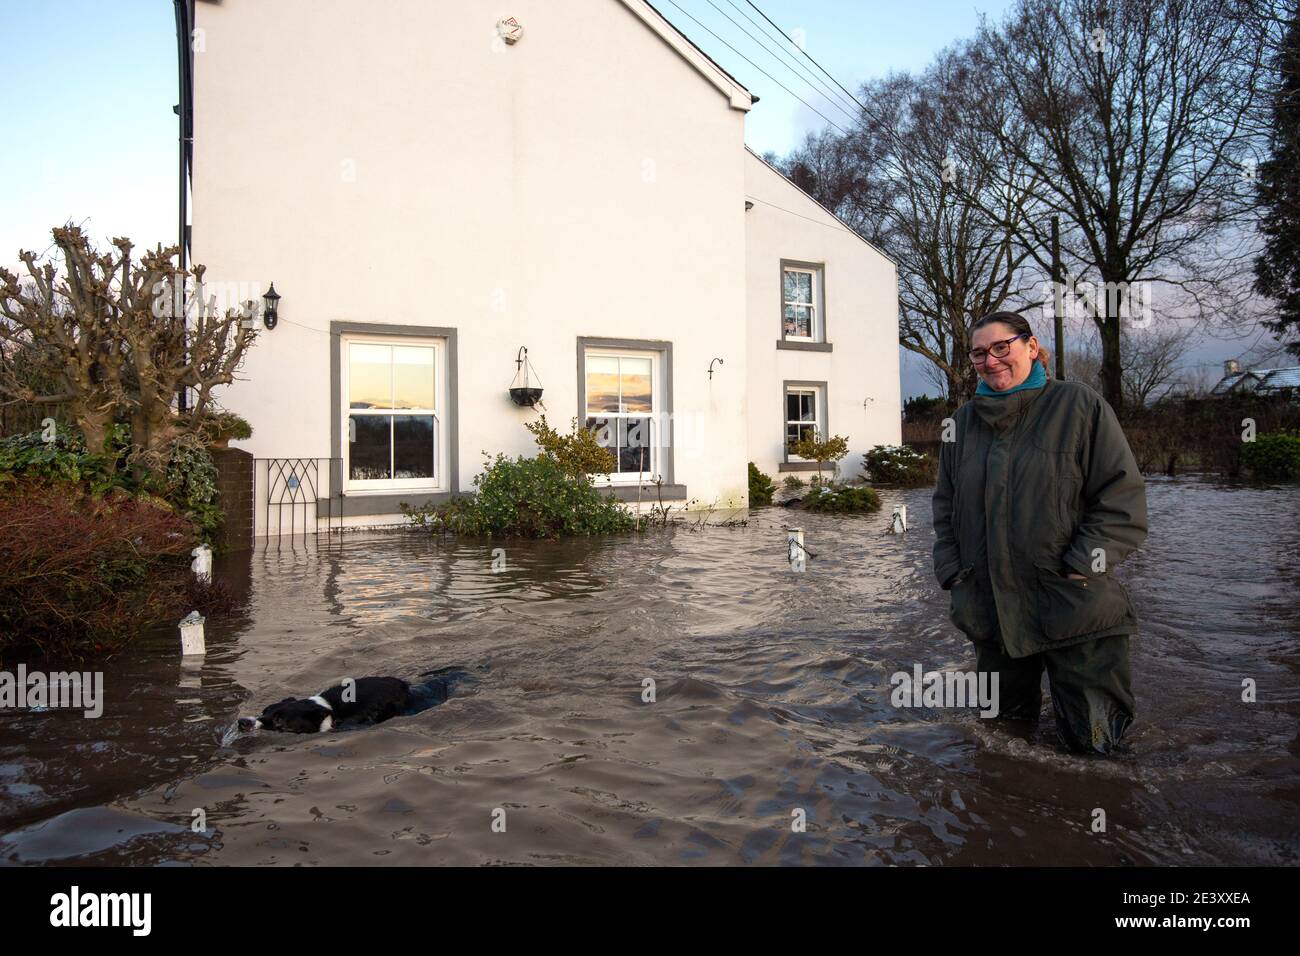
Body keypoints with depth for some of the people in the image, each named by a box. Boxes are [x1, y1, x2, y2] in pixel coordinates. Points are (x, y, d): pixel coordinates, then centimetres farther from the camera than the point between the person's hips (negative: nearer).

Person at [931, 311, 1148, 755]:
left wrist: (1084, 564, -16)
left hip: (1073, 607, -4)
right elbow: (946, 504, 15)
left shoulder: (1079, 405, -4)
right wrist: (952, 570, 4)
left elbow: (1123, 495, -8)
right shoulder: (964, 422, 9)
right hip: (991, 610, 4)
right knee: (1004, 721, 17)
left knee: (1091, 742, 4)